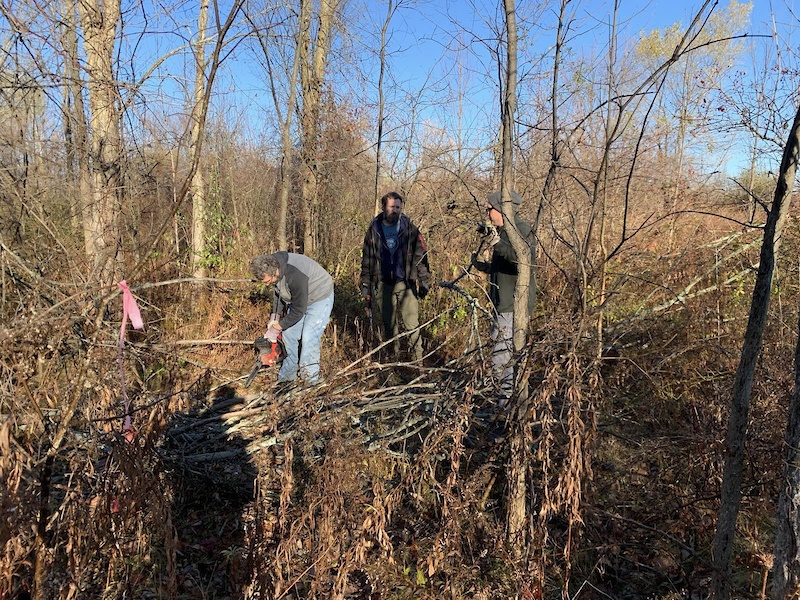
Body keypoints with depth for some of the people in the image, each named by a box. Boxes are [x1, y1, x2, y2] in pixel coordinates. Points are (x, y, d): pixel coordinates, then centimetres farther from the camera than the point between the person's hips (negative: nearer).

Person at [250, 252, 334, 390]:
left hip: (320, 298, -8)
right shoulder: (271, 265, -14)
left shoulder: (295, 276, -39)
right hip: (297, 299, 8)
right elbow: (278, 291, 4)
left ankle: (310, 378, 0)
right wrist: (274, 317, -3)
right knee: (289, 334, 5)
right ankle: (287, 377, 15)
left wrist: (277, 328, -18)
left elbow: (298, 311, -28)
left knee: (309, 339, -14)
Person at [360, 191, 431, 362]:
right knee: (389, 324, 11)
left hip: (406, 284, -2)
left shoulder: (410, 229, 0)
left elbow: (420, 255, 0)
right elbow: (366, 259, 10)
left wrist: (424, 281, -5)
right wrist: (365, 284, 7)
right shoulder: (374, 230, 4)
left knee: (412, 324, -6)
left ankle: (418, 359, 2)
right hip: (383, 285, 2)